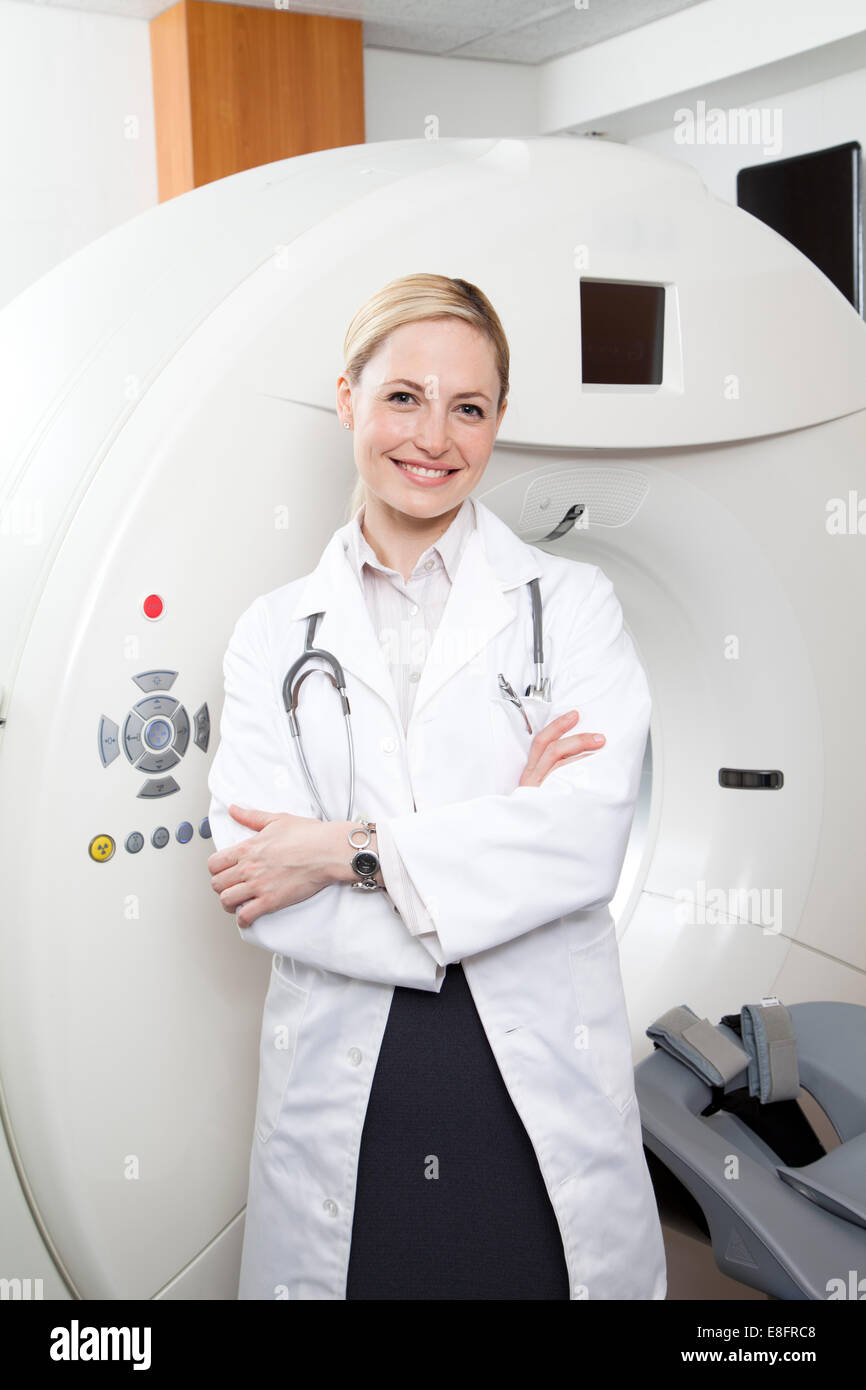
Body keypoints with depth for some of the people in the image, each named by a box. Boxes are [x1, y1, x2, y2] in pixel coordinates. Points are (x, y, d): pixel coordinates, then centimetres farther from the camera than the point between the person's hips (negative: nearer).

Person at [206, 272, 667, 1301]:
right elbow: (251, 880, -7)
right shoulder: (274, 632, 5)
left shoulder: (570, 603, 2)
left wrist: (350, 852, -13)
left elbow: (587, 837, -11)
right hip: (341, 1094, 1)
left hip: (545, 1094, 0)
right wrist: (499, 833, -13)